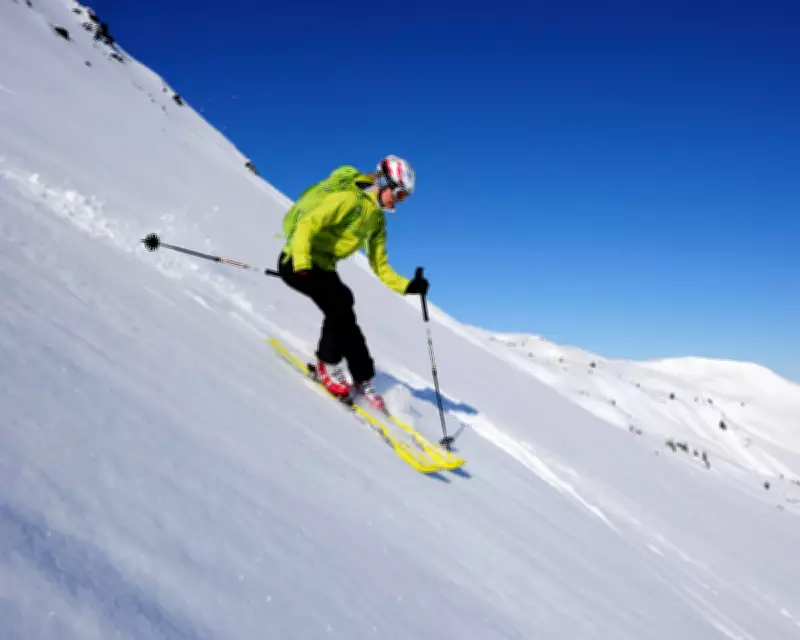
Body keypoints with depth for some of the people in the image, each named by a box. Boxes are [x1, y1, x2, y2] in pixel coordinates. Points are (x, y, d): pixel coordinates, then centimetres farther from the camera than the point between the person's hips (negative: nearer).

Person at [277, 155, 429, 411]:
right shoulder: (349, 198, -18)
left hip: (323, 268, 9)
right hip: (297, 263, -9)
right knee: (341, 302, -25)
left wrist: (408, 286, -5)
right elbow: (307, 225, -25)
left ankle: (363, 380, 15)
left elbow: (380, 267, 10)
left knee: (344, 318, 4)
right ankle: (328, 365, -7)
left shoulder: (377, 220, 9)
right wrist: (301, 265, -37)